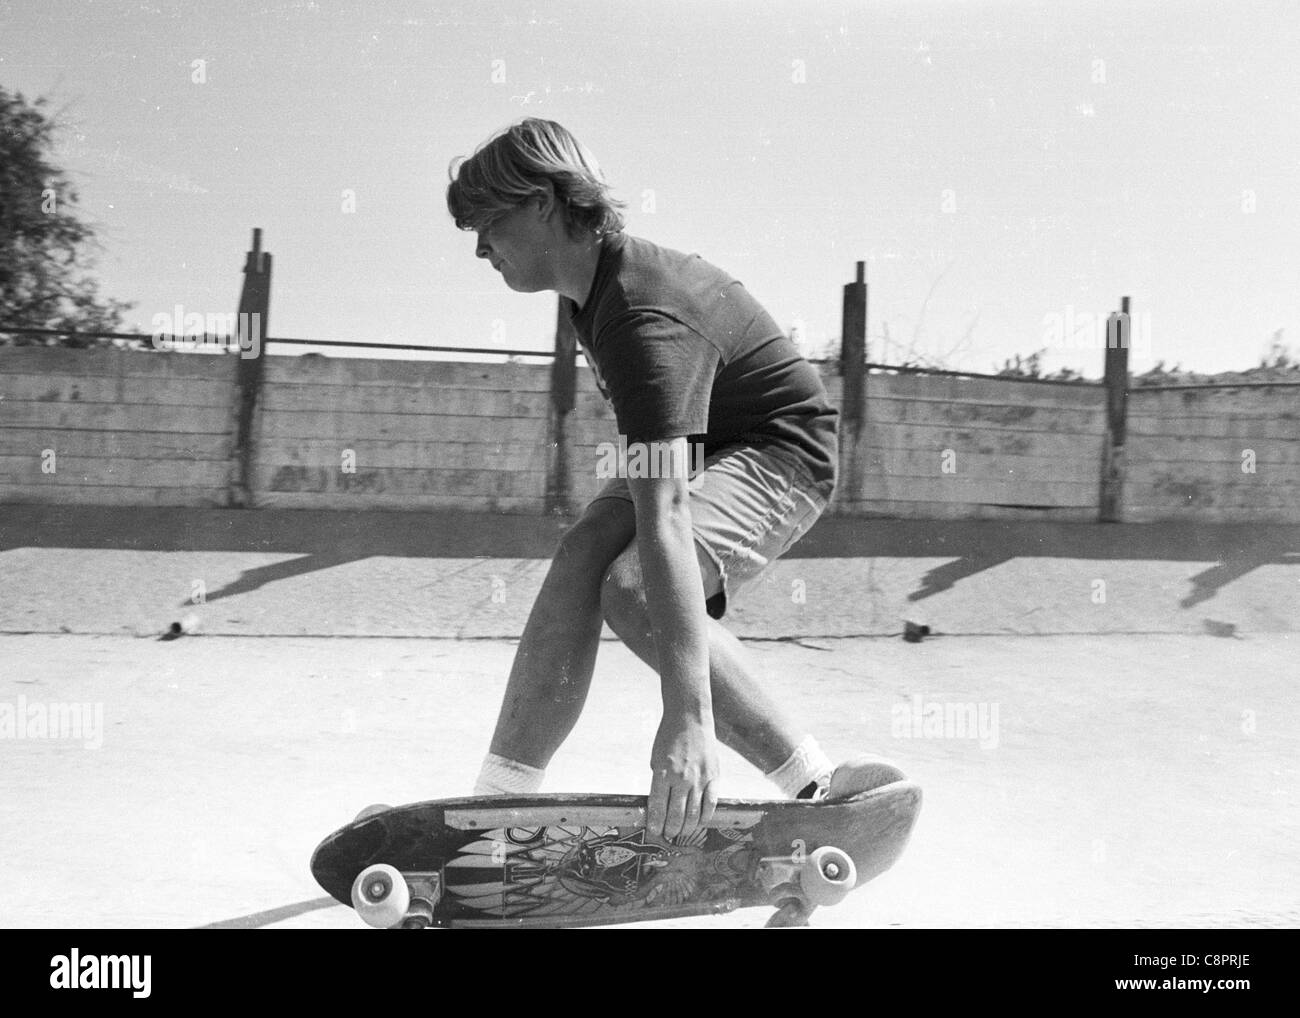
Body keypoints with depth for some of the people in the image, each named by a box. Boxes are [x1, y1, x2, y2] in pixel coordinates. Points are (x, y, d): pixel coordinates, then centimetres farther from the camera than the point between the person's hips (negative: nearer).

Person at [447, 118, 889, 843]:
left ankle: (818, 788, -20)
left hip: (779, 456, -9)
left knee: (634, 587, -31)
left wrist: (687, 716, -49)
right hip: (703, 444, 9)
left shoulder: (643, 320, -33)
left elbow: (665, 518, -43)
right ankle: (499, 805, -16)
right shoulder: (609, 271, -3)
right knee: (581, 560, -15)